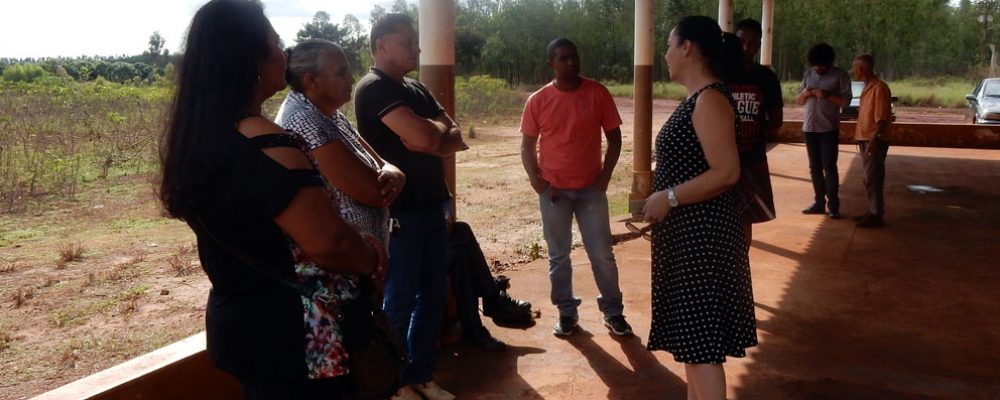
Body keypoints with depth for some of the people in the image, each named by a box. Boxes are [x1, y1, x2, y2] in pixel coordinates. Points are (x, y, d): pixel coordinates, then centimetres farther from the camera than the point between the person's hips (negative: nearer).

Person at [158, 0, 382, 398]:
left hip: (231, 318, 9)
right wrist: (372, 255, -11)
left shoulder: (194, 135, 3)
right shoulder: (263, 143, -26)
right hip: (285, 328, -9)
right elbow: (328, 243, -31)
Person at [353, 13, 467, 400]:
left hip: (431, 206, 8)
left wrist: (431, 137, -11)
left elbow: (456, 139, 8)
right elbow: (424, 137, -24)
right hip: (398, 210, -8)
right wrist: (441, 127, -3)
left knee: (432, 295, 13)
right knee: (400, 300, 3)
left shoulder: (417, 89, 14)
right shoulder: (374, 88, -12)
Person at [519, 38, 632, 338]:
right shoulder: (538, 100, -2)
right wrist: (536, 182, -7)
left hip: (591, 188, 0)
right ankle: (567, 313, 22)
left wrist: (605, 176, -6)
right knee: (558, 256, 8)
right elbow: (527, 146, 3)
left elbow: (614, 137, 2)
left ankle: (613, 312, 19)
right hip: (554, 191, 1)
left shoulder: (598, 93, -3)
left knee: (602, 255, 4)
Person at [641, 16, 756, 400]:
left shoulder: (710, 99, -18)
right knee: (690, 333, 19)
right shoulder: (696, 99, 13)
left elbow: (726, 172, -24)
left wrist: (668, 197, -20)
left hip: (702, 235, -10)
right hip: (687, 233, 10)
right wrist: (658, 190, 10)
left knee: (702, 341, -4)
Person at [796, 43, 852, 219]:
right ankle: (819, 202, 16)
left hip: (829, 128, -5)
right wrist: (805, 93, -9)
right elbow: (798, 101, 12)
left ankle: (833, 206, -5)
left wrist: (827, 95, -22)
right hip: (809, 127, 5)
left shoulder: (840, 75, -2)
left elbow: (846, 100, -8)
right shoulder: (808, 74, 12)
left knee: (829, 167, -8)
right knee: (815, 167, 8)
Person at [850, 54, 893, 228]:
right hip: (865, 139, 9)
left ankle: (876, 215, -1)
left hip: (874, 140, -9)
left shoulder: (879, 87, -15)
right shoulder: (867, 87, 13)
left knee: (873, 178, -6)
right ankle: (872, 211, 22)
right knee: (869, 178, 14)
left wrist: (874, 140, -26)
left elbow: (882, 119, -20)